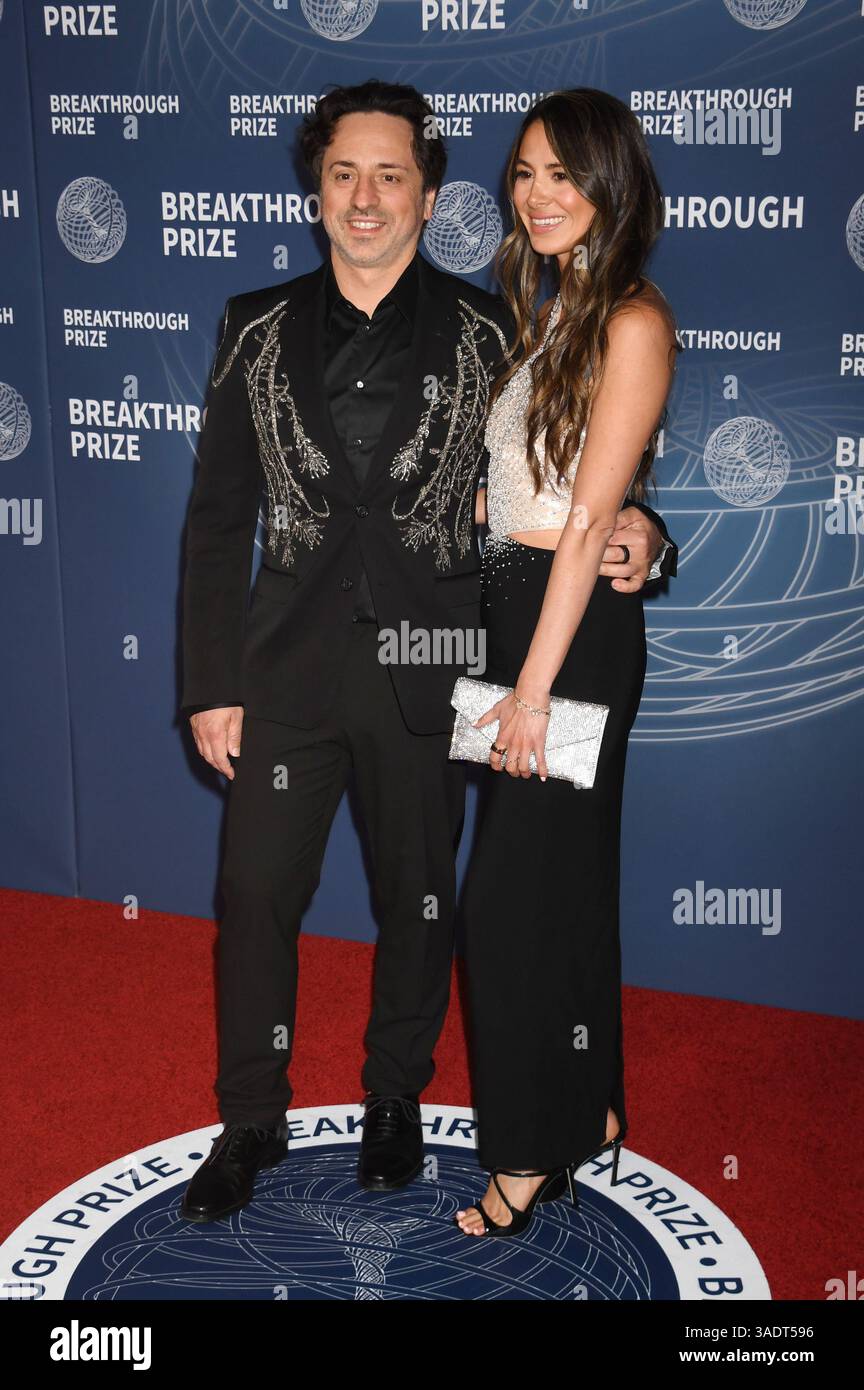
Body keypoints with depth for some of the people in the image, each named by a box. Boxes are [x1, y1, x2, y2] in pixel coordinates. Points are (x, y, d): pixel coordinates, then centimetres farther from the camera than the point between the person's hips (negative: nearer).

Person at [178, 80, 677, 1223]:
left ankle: (396, 1101, 35)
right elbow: (219, 516, 4)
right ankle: (251, 1125, 26)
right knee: (256, 895, 6)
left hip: (423, 666, -1)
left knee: (417, 900, 13)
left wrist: (631, 530, -17)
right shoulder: (259, 328, 4)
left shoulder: (486, 333, 0)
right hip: (291, 664, 1)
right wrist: (212, 684, 0)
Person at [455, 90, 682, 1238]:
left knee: (512, 893, -3)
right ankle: (590, 1109, 29)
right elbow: (518, 491, 12)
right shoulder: (554, 315, 14)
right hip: (513, 611, 9)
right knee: (568, 878, 15)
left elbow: (589, 518, -17)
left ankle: (533, 1151, 12)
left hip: (578, 629, -8)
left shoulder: (633, 322, -12)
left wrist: (535, 688, -19)